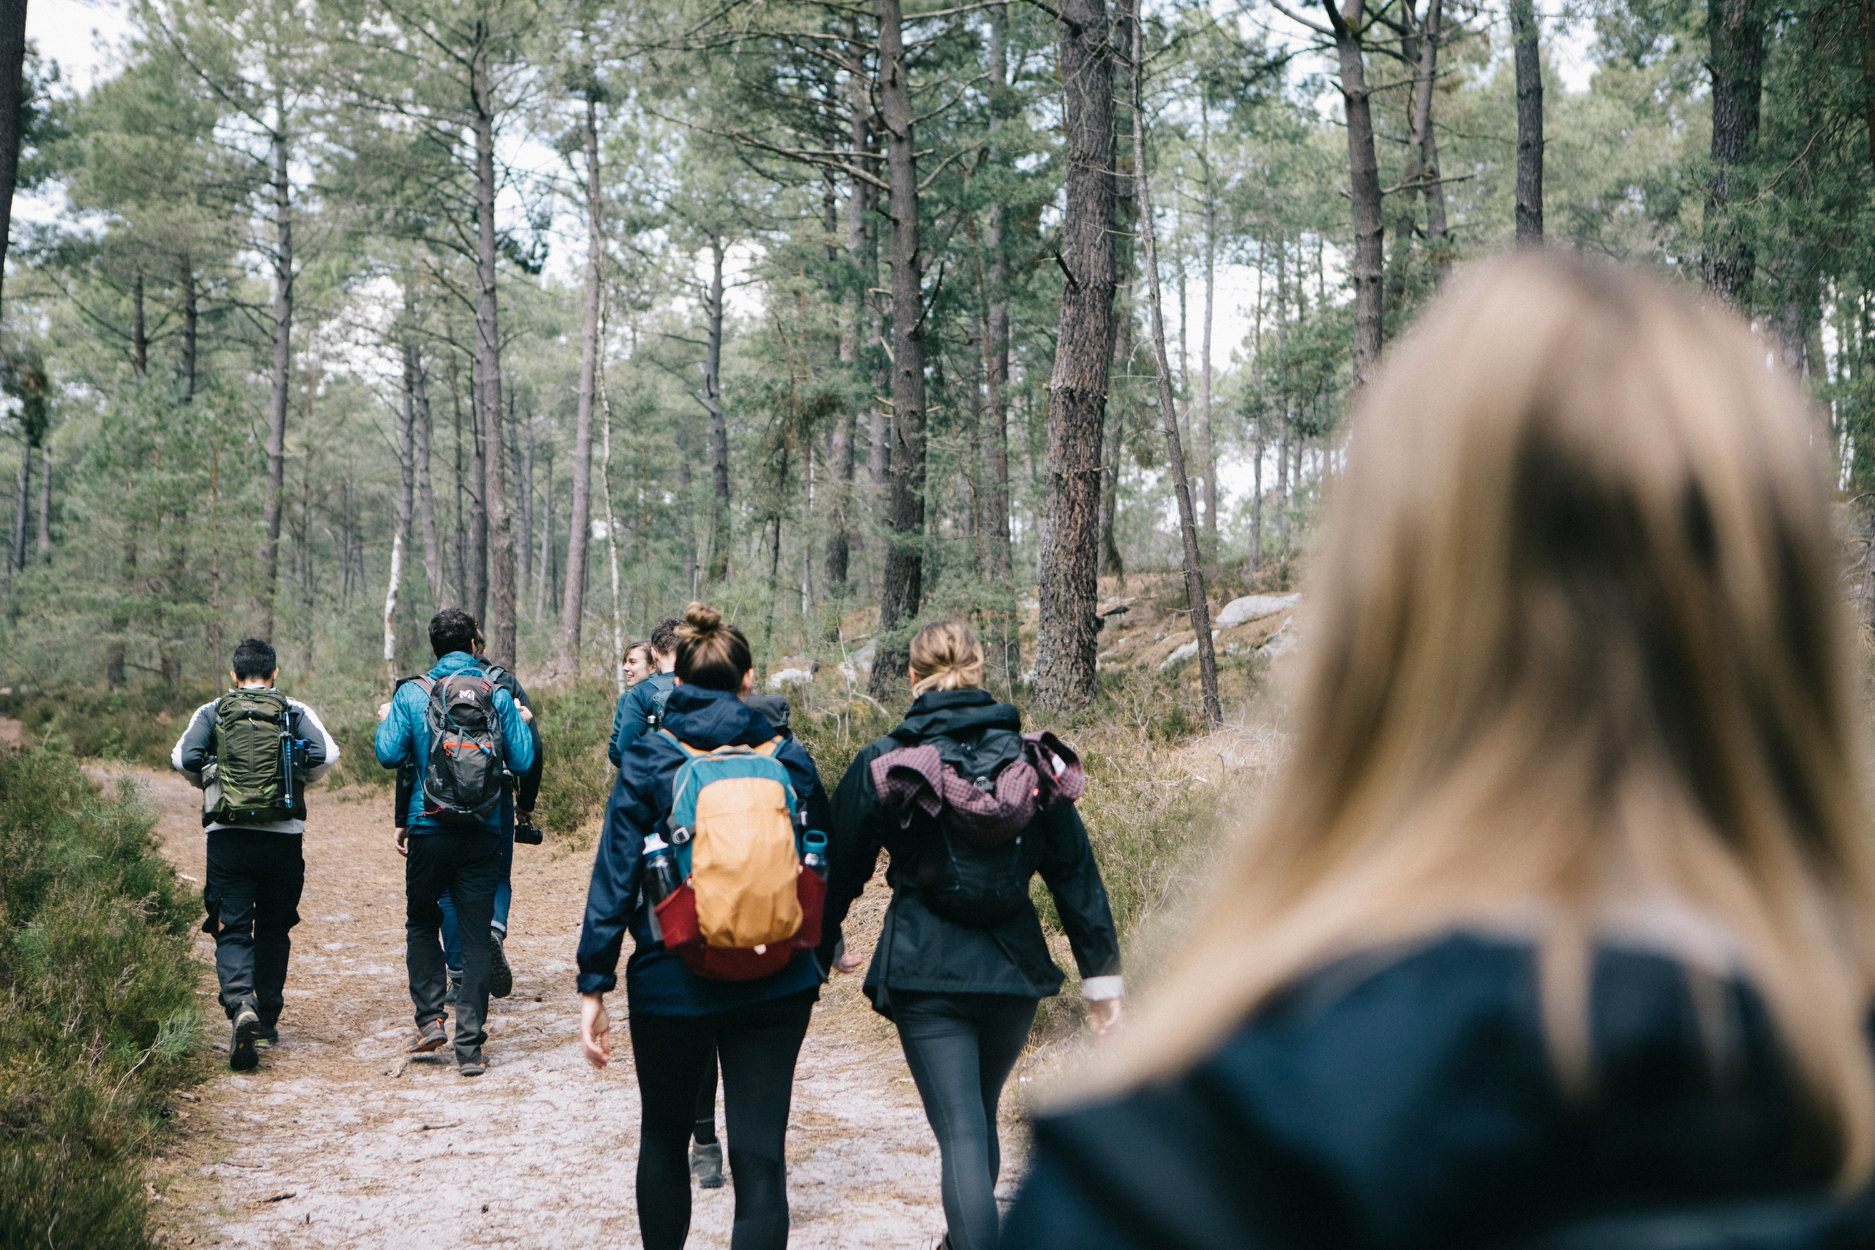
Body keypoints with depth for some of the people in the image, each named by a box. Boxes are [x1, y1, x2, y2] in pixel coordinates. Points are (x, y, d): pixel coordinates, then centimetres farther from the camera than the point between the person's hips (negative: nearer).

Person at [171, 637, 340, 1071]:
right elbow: (327, 755, -9)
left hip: (227, 835, -1)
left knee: (232, 928, -1)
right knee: (274, 929, 14)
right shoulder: (296, 712, 6)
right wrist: (297, 781, 10)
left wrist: (208, 782, 12)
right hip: (283, 836, 1)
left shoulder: (212, 713, 7)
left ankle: (240, 1005, -24)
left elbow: (183, 758, -8)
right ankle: (268, 1019, 20)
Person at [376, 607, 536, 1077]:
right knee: (477, 935, 4)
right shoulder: (498, 695, 0)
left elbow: (389, 754, -7)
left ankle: (430, 1019, 8)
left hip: (430, 830, -1)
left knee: (422, 923, 20)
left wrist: (385, 721, 14)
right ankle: (469, 1046, 1)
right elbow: (523, 762, -1)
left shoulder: (413, 694, -4)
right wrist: (523, 723, 19)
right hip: (484, 833, 1)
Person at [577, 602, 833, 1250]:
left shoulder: (647, 763, -4)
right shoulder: (790, 759, 1)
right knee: (761, 1153, 4)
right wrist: (819, 956, 22)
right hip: (776, 987, 1)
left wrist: (593, 986, -2)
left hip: (671, 983, -1)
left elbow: (614, 879, -6)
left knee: (664, 1136, 21)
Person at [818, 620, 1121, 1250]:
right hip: (1014, 970, 4)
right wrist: (1101, 973, 9)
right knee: (982, 1116, 23)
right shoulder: (1031, 758, 1)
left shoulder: (881, 765, -5)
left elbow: (840, 868, 5)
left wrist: (824, 946, 23)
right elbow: (1077, 872, 3)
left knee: (960, 1132, -3)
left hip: (925, 971, -3)